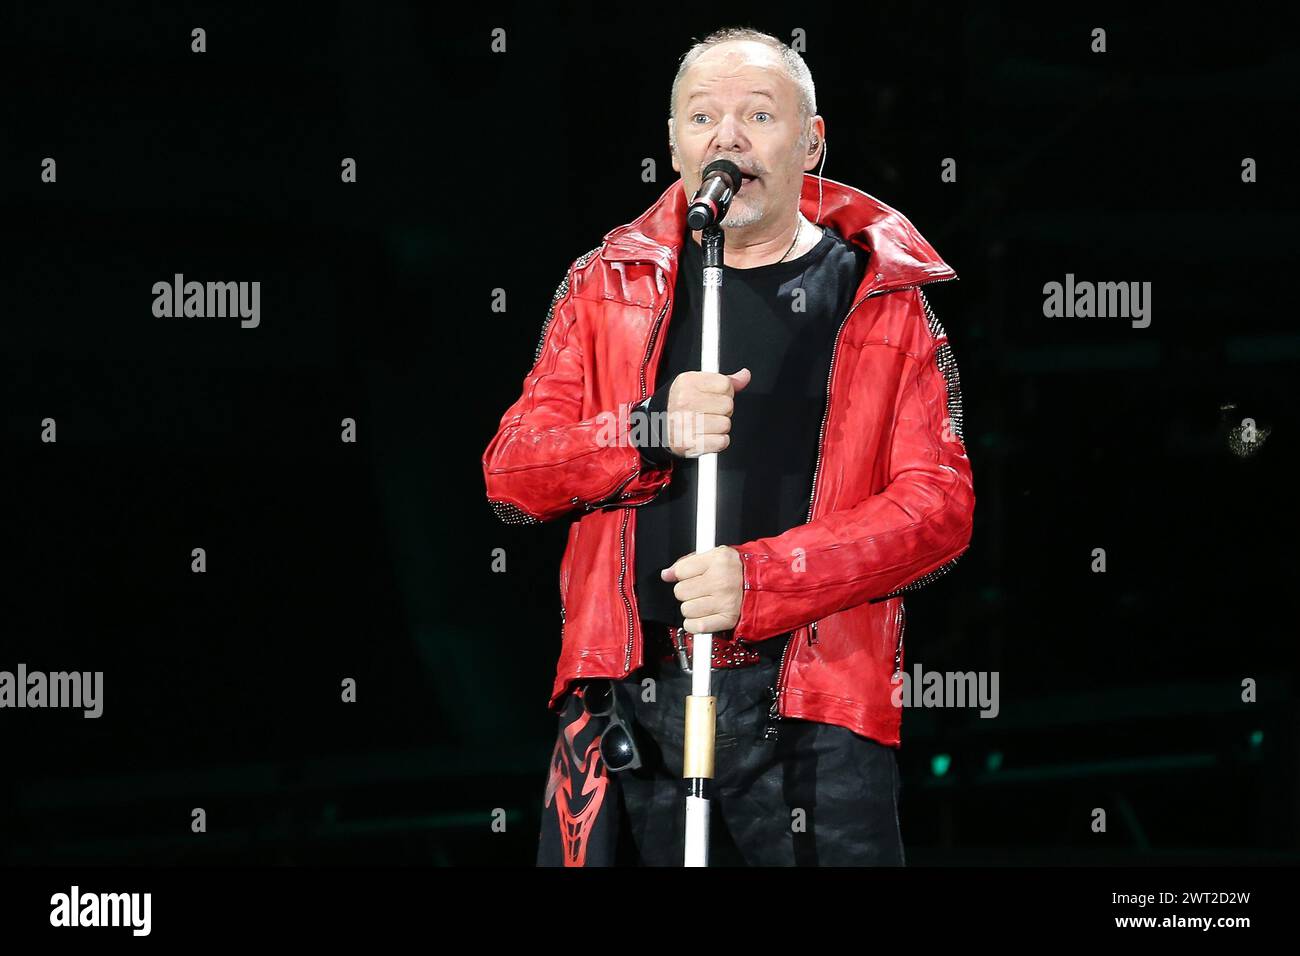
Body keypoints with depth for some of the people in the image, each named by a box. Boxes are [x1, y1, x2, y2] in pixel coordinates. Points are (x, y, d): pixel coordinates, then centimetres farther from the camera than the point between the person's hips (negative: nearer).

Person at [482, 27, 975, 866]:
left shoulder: (883, 297, 6)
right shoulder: (608, 285, 12)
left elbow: (939, 503, -2)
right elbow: (511, 476, 6)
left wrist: (760, 579, -16)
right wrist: (653, 430, -13)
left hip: (814, 710, -1)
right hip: (629, 699, 1)